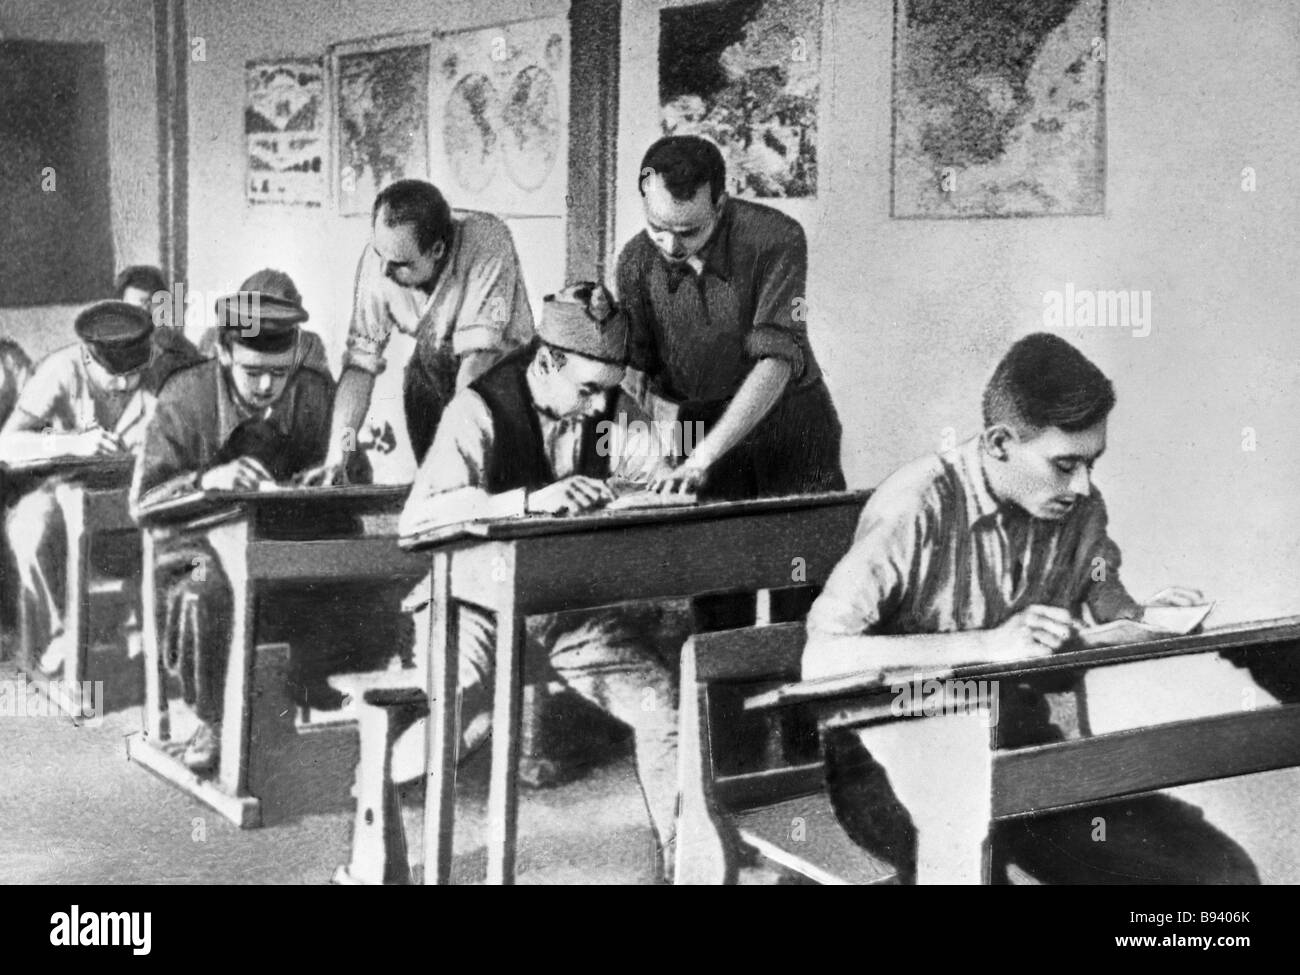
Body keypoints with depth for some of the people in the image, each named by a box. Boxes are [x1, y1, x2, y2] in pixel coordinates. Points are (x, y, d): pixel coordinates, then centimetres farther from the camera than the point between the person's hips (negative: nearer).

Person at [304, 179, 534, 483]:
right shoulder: (377, 259, -19)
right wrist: (336, 458, -25)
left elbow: (478, 355, -34)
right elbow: (361, 361, -17)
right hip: (433, 364, 4)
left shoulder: (486, 241, -32)